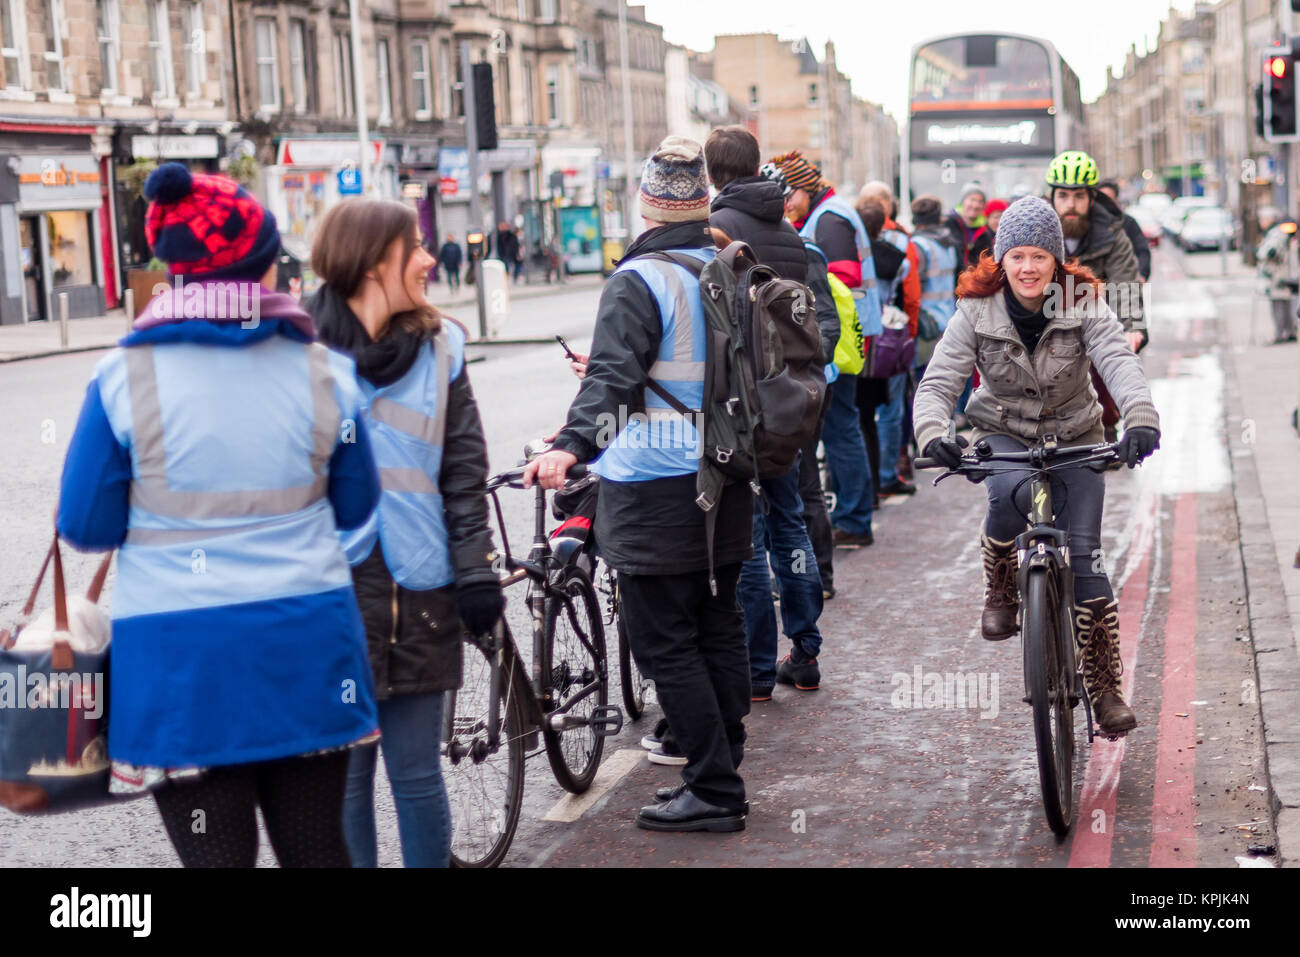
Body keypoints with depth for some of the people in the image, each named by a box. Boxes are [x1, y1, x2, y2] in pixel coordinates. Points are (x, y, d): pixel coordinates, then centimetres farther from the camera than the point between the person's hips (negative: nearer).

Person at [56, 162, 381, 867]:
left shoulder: (125, 377, -8)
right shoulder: (321, 371, -2)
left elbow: (86, 528, -2)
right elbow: (354, 507, 10)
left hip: (181, 658, -2)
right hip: (308, 647, 2)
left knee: (218, 855, 5)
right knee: (317, 848, 15)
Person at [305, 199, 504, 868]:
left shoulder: (438, 347, 6)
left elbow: (464, 468, 7)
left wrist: (475, 568, -2)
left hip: (415, 588, 1)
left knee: (415, 773, 5)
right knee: (343, 775, 4)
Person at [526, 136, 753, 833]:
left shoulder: (640, 281, -14)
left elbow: (614, 373, -27)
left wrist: (573, 443, -37)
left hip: (656, 489, -8)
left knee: (664, 643, -3)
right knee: (719, 628, 16)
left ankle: (714, 792, -2)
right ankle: (720, 770, 24)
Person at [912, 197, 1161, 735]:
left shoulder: (1083, 305, -14)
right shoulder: (976, 311, -12)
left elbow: (1119, 362, -30)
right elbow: (937, 382, -19)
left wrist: (1142, 418, -50)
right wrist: (932, 434, -41)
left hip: (1075, 437, 0)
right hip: (1004, 433, 0)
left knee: (1084, 556, -9)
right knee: (1012, 492, -36)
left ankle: (1104, 688, 1)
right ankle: (999, 590, -8)